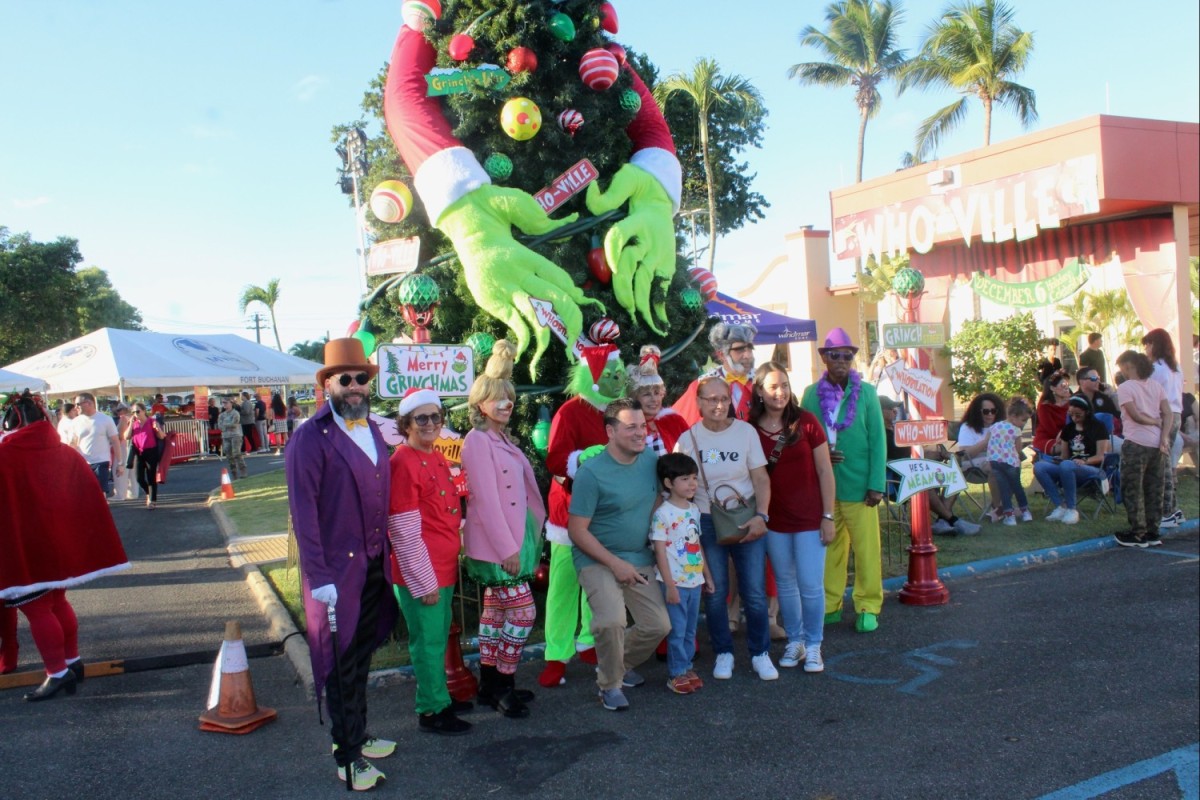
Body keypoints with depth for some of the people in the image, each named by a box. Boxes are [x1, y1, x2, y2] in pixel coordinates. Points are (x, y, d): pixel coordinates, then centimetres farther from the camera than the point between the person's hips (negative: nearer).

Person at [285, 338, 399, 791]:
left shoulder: (374, 432, 9)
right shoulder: (311, 438, -13)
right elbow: (303, 512, -16)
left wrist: (388, 553, 8)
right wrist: (318, 577, -19)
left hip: (375, 566, 7)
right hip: (338, 570, -6)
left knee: (361, 658, 19)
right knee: (341, 665, 7)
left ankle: (357, 736, 36)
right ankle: (347, 757, 21)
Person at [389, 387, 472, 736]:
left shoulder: (438, 459, 10)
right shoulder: (403, 463, -17)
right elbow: (406, 533, -18)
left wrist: (450, 564, 16)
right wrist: (423, 582, -16)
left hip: (444, 569, 9)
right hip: (422, 574, -8)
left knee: (438, 638, 20)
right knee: (428, 641, 3)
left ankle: (440, 697, 34)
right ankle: (431, 711, 17)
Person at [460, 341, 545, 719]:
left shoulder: (502, 440, 13)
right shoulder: (478, 441, -14)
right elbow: (486, 500, -19)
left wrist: (519, 541, 14)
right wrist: (507, 547, -20)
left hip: (512, 537, 9)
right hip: (494, 542, -9)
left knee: (495, 609, 14)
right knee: (523, 611, -7)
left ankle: (490, 683, 24)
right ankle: (504, 686, 5)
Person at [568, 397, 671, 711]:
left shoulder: (651, 460, -1)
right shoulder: (591, 472, -18)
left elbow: (660, 502, 14)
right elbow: (577, 530, -16)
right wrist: (615, 563, -19)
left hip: (640, 559, 6)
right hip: (598, 560, -6)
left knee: (659, 625, 2)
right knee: (612, 621, -26)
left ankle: (618, 664, 32)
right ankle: (610, 685, 2)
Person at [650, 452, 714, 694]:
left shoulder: (694, 510, 7)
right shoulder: (662, 514, -15)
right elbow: (660, 551, -15)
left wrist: (707, 575, 16)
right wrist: (670, 585, -17)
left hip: (695, 581, 7)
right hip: (675, 582, -6)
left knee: (690, 629, 15)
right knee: (677, 631, 3)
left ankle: (687, 667, 27)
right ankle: (676, 674, 15)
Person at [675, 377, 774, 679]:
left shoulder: (746, 431, -2)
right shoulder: (688, 439, -2)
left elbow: (761, 478, -2)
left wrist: (761, 515, -13)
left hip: (747, 519, 0)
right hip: (706, 523, 0)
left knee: (755, 592, 1)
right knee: (715, 593, 6)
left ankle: (760, 654, 19)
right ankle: (723, 653, 24)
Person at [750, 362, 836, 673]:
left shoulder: (806, 422, -7)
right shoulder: (751, 429, -2)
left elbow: (824, 471, -4)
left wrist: (828, 516, -6)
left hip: (809, 518, -2)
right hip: (774, 521, 2)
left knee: (811, 585, 1)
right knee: (785, 584, 13)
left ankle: (813, 645, 19)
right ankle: (794, 642, 29)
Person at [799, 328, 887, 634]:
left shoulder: (866, 392, 1)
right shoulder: (811, 394, 3)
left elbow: (878, 441, -1)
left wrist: (877, 483, -7)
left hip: (858, 485, -1)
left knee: (866, 548, 4)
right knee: (827, 547, 9)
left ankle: (868, 607, 17)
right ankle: (830, 605, 22)